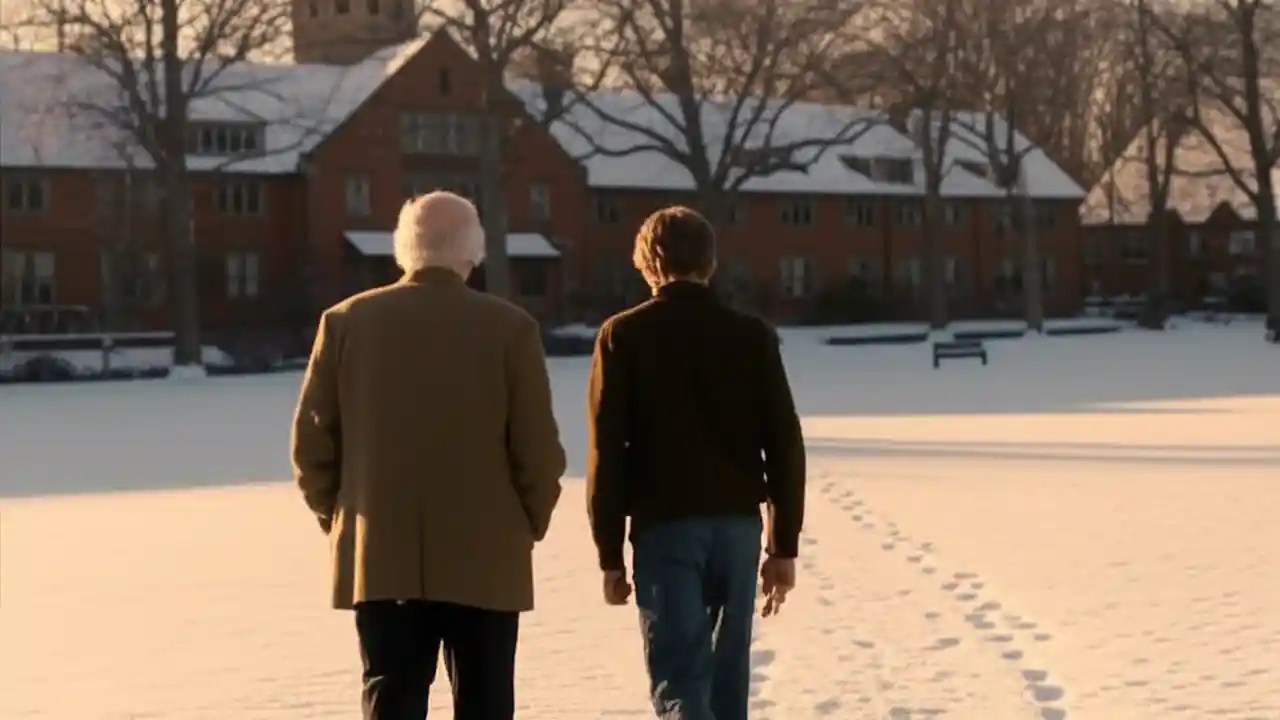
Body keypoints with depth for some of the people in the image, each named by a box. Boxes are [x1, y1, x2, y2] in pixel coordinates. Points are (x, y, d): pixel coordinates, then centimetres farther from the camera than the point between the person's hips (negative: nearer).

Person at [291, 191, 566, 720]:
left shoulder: (347, 321, 0)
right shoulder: (510, 328, -6)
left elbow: (311, 441, 1)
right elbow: (538, 449, -6)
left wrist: (334, 514, 16)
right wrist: (531, 523, 10)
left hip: (378, 558, 2)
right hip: (484, 559, -2)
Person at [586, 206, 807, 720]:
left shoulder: (623, 336, -2)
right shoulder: (752, 335, 5)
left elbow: (607, 451, -5)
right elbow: (784, 446, 3)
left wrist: (610, 554, 1)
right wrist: (784, 545, 9)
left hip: (664, 527, -3)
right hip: (737, 525, 3)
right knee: (726, 676, 14)